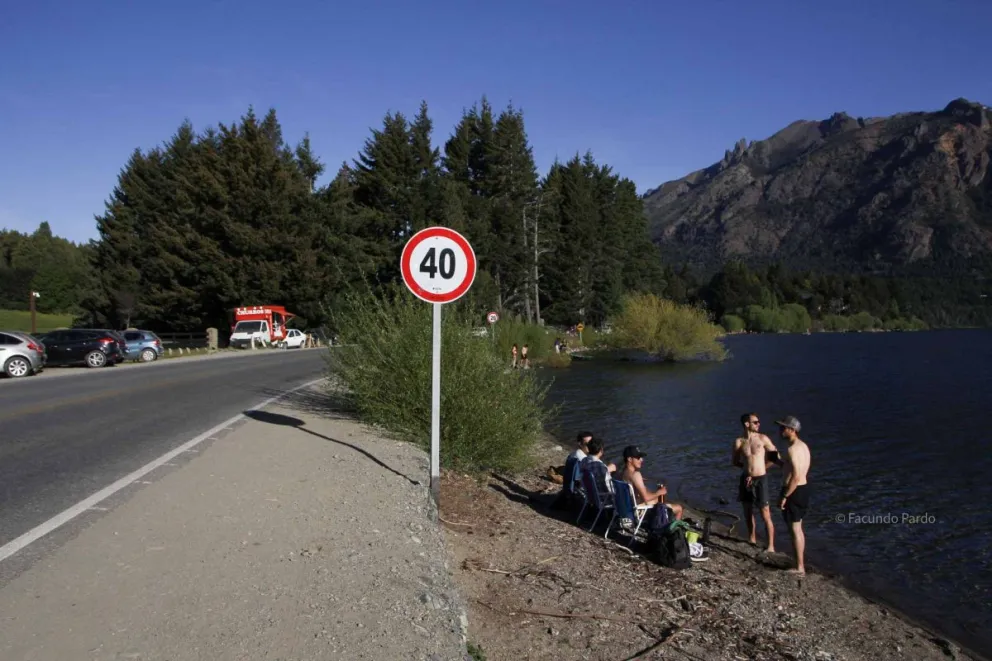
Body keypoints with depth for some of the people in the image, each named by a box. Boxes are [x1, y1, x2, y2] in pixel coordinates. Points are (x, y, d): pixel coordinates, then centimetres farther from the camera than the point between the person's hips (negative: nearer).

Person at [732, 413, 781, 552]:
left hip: (760, 479, -3)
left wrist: (759, 468, 1)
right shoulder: (739, 442, 0)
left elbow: (775, 456, 3)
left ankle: (771, 547, 6)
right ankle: (752, 539, 35)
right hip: (746, 479, 3)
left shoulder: (763, 439, -5)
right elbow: (736, 462, 13)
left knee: (765, 515, -2)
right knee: (748, 512, 16)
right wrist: (748, 466, 1)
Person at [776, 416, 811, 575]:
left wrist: (784, 497, -21)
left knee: (794, 529, 0)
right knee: (798, 528, 18)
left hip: (794, 490, -10)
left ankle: (799, 568, 7)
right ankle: (800, 564, 26)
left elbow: (796, 477, -25)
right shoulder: (803, 445, 9)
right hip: (803, 488, 10)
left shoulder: (792, 449, -21)